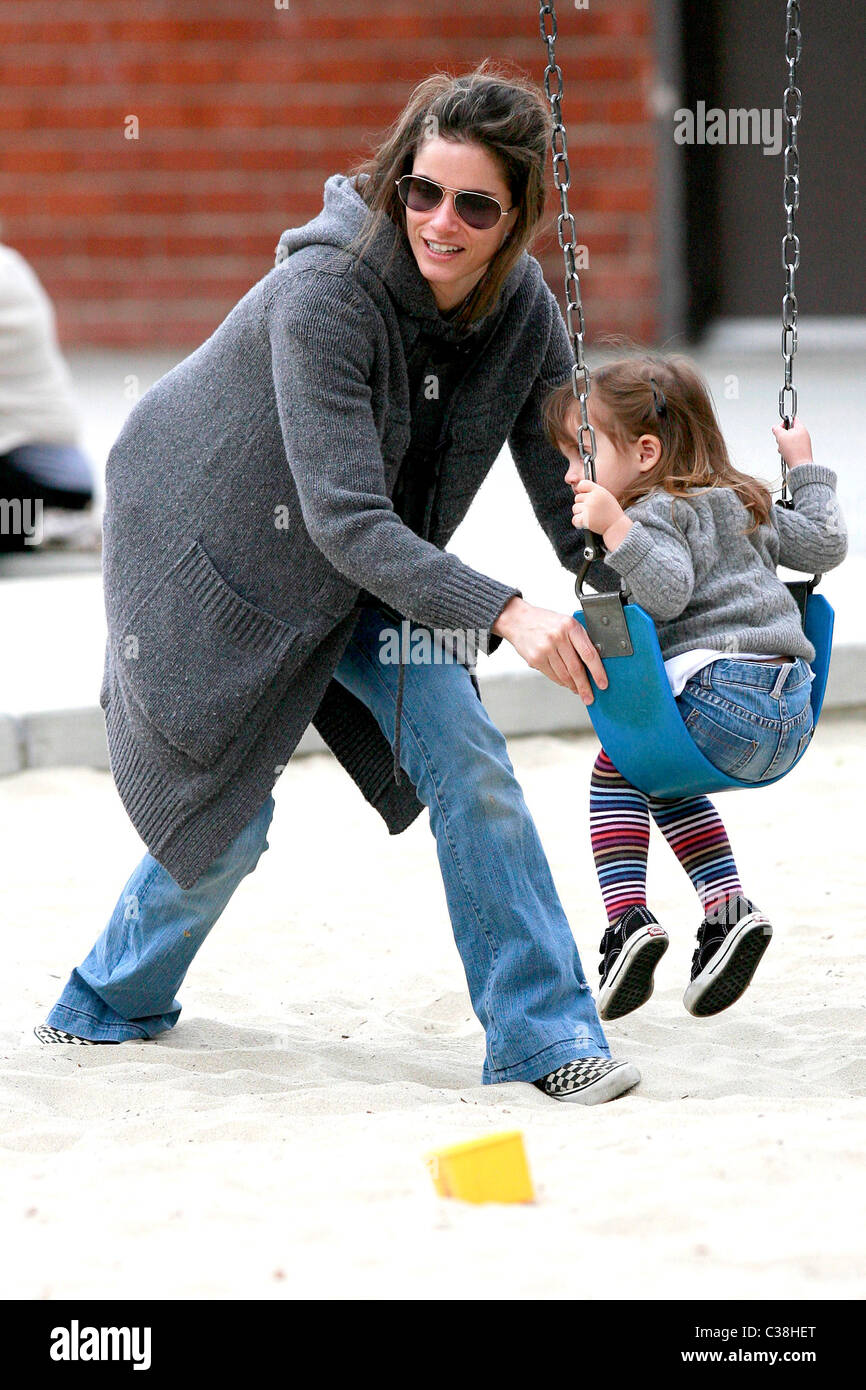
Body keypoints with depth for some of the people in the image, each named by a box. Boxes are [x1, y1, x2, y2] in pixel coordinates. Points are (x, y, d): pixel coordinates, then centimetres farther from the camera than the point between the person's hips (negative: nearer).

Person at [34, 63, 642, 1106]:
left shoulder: (522, 309, -15)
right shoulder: (323, 294, -34)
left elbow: (570, 492, -7)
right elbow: (344, 516, -40)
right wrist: (501, 613, -48)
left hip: (366, 576, 5)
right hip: (209, 549, -5)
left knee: (466, 758, -11)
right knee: (227, 820, 0)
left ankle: (543, 1033, -5)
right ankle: (111, 1001, 29)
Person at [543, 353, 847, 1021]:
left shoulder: (658, 513, -2)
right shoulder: (743, 503, 23)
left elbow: (668, 592, -20)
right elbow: (825, 545, 24)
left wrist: (616, 528, -28)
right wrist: (806, 469, 36)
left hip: (721, 689, -9)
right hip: (792, 716, 9)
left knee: (617, 769, 10)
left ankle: (629, 917, -5)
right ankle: (729, 909, 12)